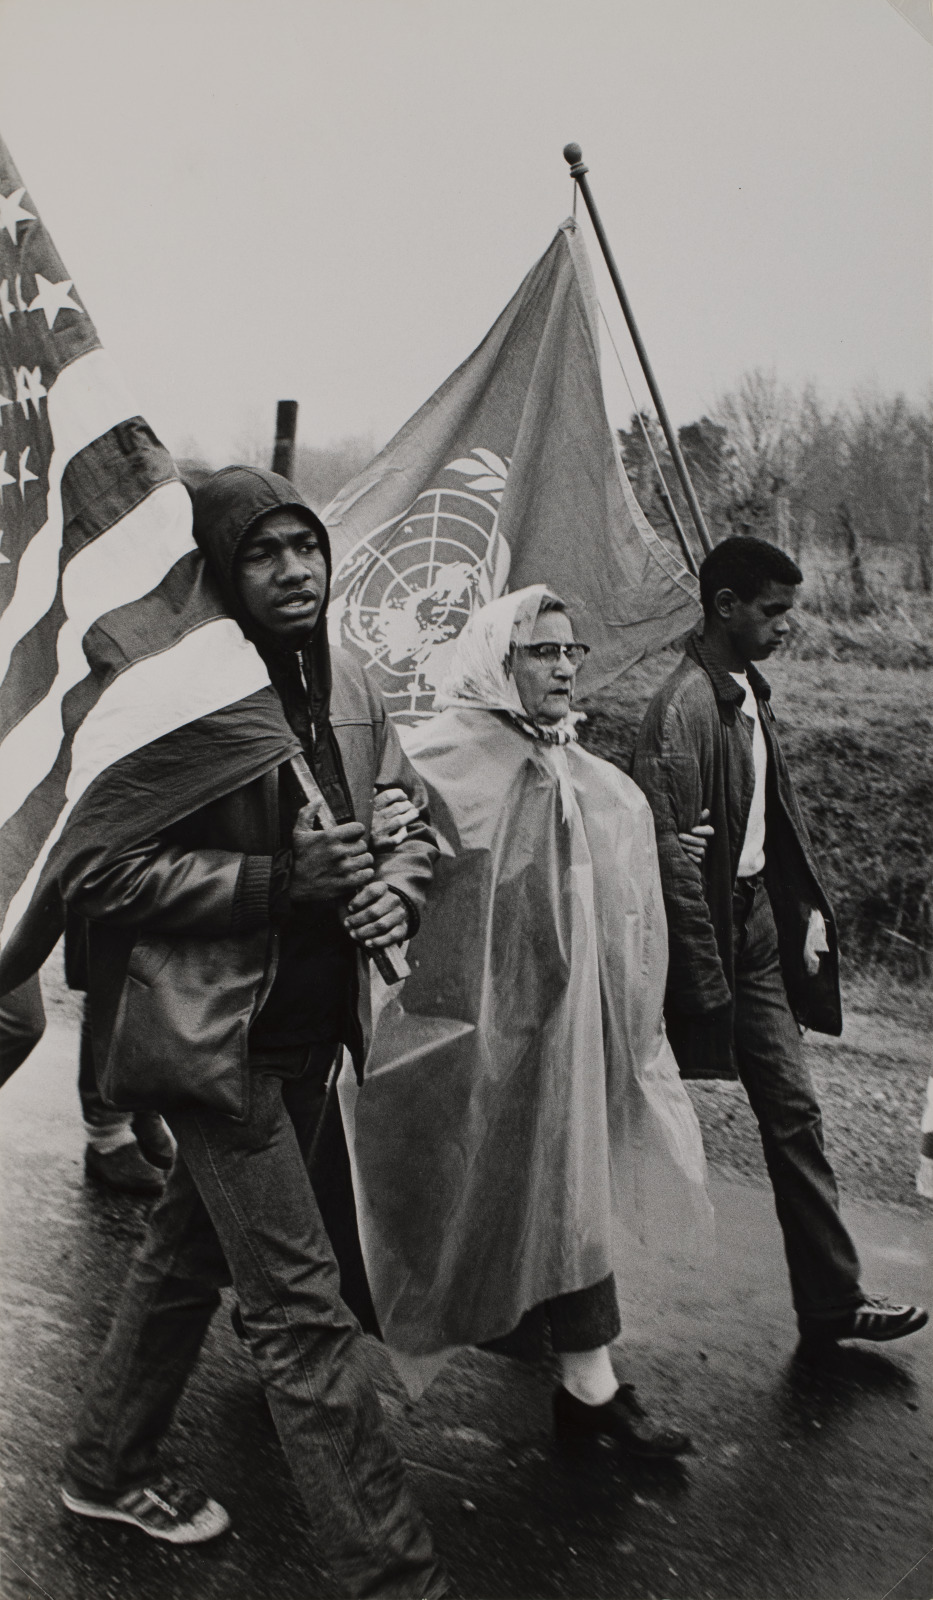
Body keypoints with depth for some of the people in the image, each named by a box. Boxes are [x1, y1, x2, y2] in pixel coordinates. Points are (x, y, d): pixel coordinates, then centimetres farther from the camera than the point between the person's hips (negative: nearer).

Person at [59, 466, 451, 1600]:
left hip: (307, 1029, 8)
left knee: (192, 1251, 23)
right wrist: (280, 878, -24)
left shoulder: (343, 687, 5)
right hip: (215, 1032, -8)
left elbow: (410, 819, 15)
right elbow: (93, 871, -18)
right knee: (304, 1311, -4)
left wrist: (395, 887, -8)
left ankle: (106, 1468, 45)